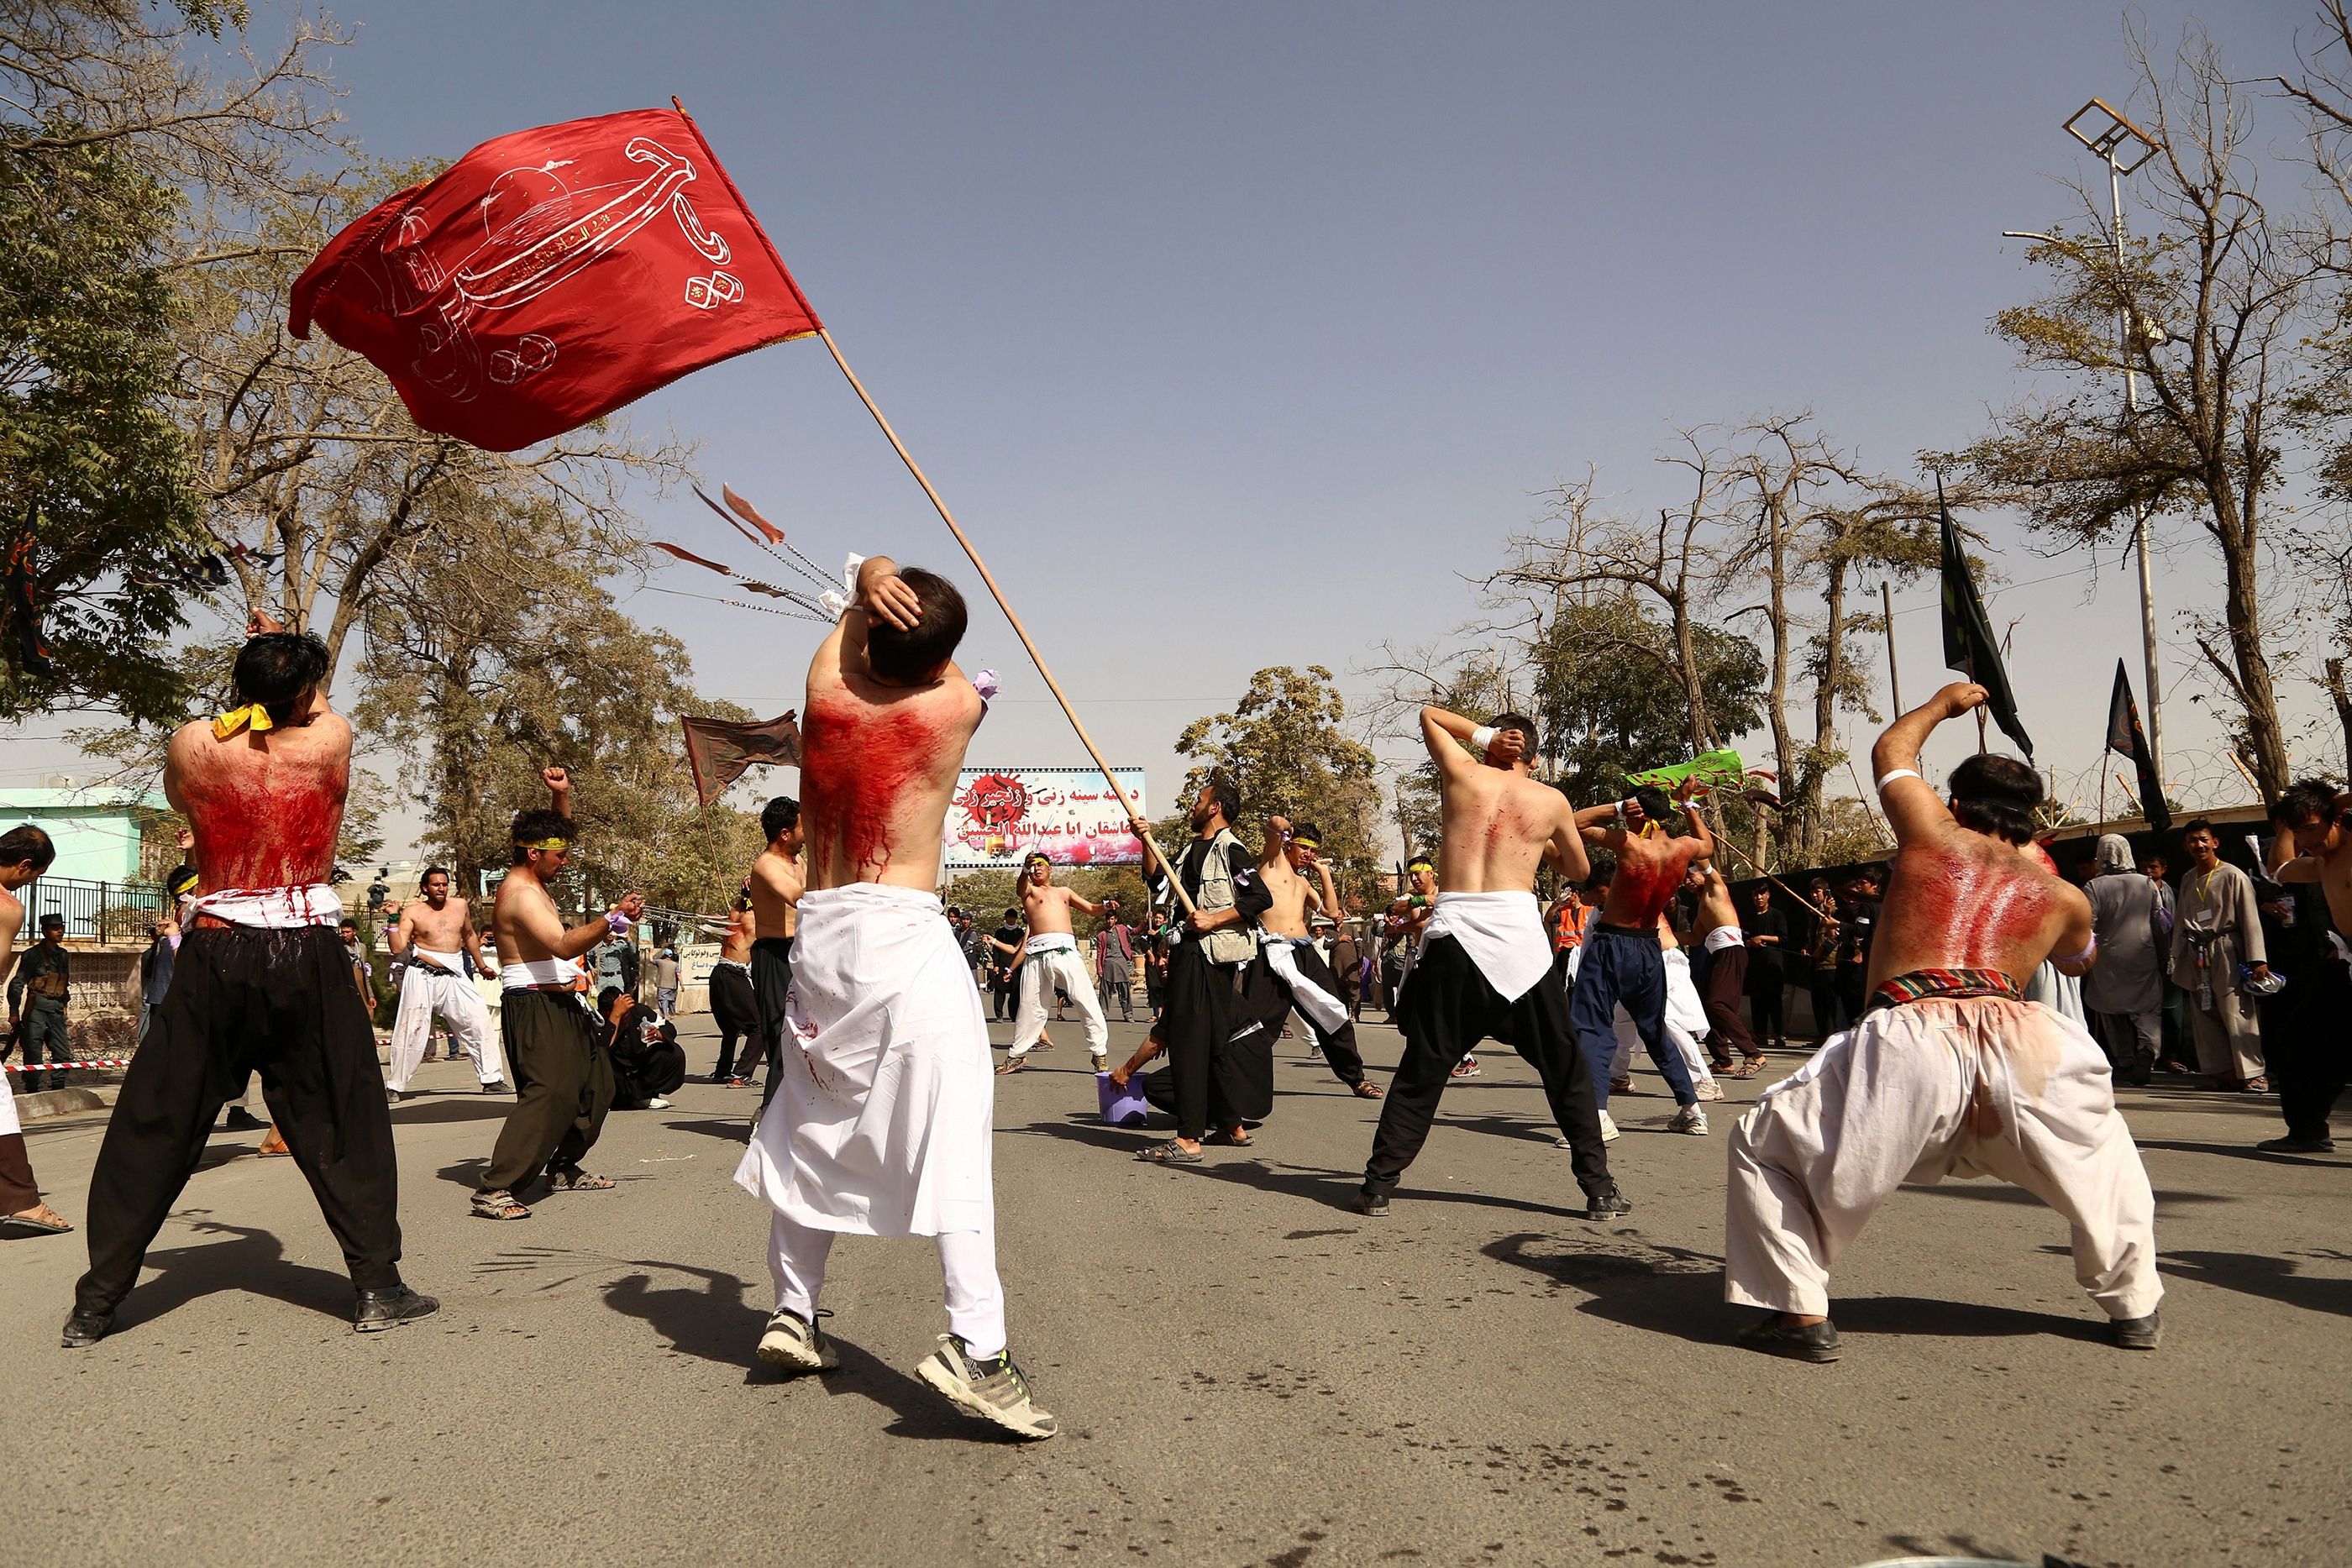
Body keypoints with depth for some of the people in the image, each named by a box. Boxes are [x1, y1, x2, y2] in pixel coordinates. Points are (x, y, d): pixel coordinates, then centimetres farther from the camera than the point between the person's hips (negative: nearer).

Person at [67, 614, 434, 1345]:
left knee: (155, 1127, 12)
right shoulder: (330, 740, -6)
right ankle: (377, 1287, 9)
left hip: (213, 957, 2)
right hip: (307, 960, -1)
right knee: (341, 1126, 7)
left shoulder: (192, 746, -2)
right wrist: (283, 648, 30)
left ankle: (97, 1302, 18)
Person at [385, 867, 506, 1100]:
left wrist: (482, 965, 30)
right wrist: (393, 921, -16)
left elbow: (469, 935, 26)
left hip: (454, 977, 3)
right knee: (411, 1031, -3)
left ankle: (492, 1080, 4)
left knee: (479, 1021, -3)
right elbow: (398, 949, -8)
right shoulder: (412, 911, 0)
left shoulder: (461, 905, 10)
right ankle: (395, 1086, 9)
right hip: (422, 976, -3)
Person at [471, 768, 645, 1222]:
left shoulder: (532, 882, 12)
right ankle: (494, 1189, -20)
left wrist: (561, 794, 11)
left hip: (560, 1005, 11)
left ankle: (563, 1168, 27)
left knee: (595, 1082, 18)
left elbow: (557, 831, 27)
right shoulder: (520, 894, -18)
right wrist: (612, 917, -33)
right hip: (534, 1008, -11)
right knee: (548, 1092, -20)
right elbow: (563, 945, -32)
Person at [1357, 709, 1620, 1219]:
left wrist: (1483, 735, 16)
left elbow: (1430, 714, 26)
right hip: (1519, 934, 0)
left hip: (1453, 933, 1)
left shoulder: (1462, 774, 9)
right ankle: (1598, 1189, 15)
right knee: (1567, 1070, 13)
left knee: (1421, 1071, 10)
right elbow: (1579, 870, 25)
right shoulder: (1551, 800, 10)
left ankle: (1379, 1185, 11)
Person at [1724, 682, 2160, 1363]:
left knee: (1764, 1143, 10)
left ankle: (1802, 1313, 2)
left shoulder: (1933, 836, 19)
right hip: (2020, 1042, 4)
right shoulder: (2060, 895, 24)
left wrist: (1943, 702, 58)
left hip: (1912, 1039, -3)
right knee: (2100, 1152, 36)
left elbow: (1890, 752, 40)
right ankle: (2133, 1306, 38)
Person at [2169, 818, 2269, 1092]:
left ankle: (2252, 1073, -4)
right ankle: (2222, 1071, 12)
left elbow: (2250, 919, -7)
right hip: (2195, 954, 6)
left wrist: (2257, 959, -13)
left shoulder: (2234, 876, -5)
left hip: (2225, 952, -6)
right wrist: (2177, 956, 13)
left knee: (2236, 1013, -10)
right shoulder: (2187, 879, 13)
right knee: (2204, 1016, 5)